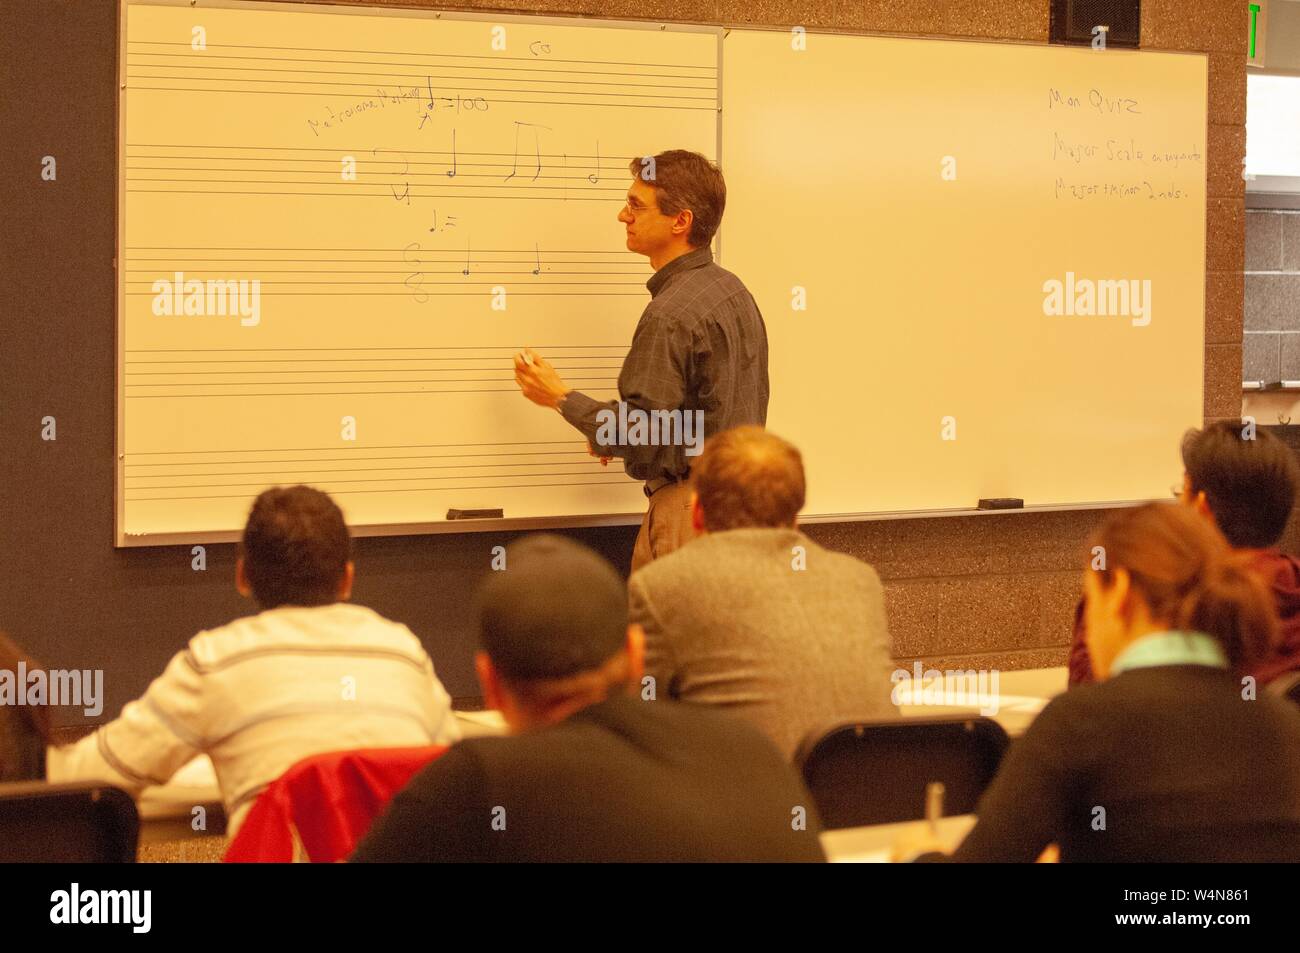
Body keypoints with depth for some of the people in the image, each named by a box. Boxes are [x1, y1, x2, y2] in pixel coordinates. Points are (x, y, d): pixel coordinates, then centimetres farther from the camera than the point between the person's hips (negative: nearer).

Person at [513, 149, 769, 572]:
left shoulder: (670, 315, -19)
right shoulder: (734, 291, 11)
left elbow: (640, 433, -20)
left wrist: (560, 397, -7)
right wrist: (615, 431, 16)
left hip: (687, 505, -10)